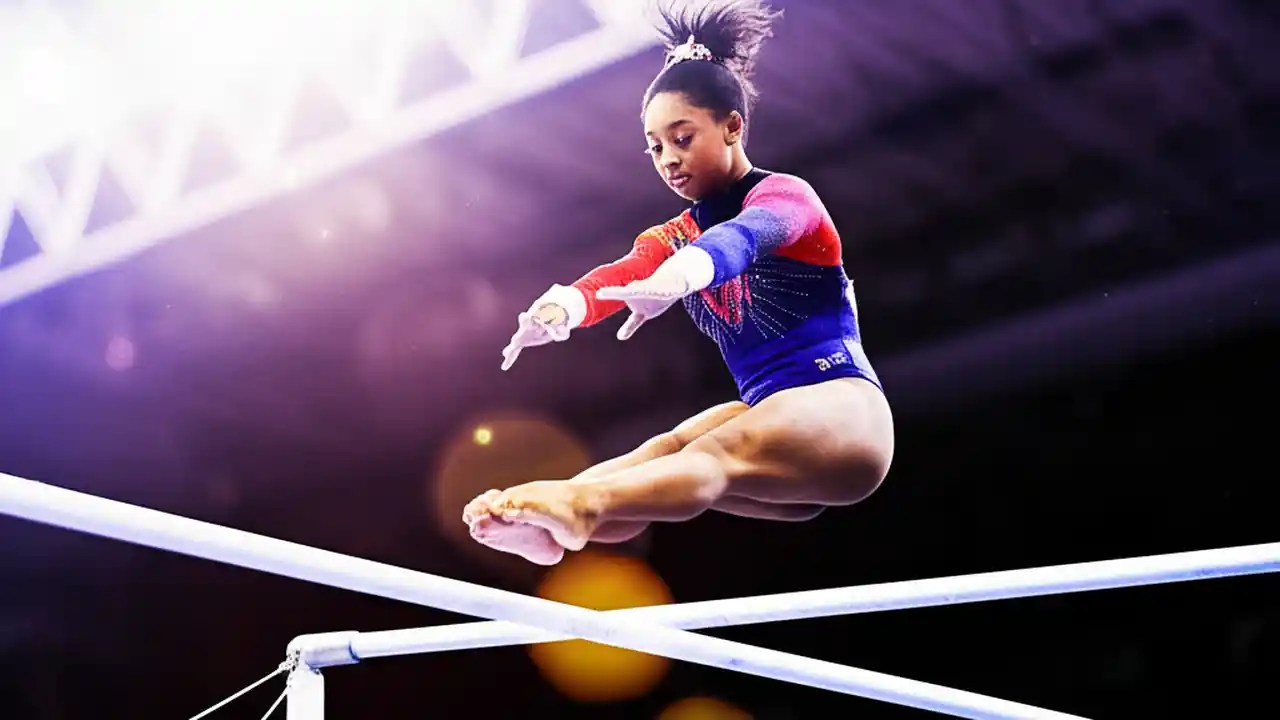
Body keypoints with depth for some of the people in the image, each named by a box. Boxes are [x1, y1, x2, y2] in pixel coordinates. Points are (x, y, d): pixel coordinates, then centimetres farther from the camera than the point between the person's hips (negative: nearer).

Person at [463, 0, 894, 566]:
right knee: (670, 451, -28)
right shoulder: (672, 239, 17)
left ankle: (580, 507, -65)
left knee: (718, 451, -36)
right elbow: (622, 275, -8)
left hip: (841, 407, -6)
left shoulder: (784, 195, -1)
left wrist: (681, 274, -51)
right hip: (768, 411, 6)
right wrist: (562, 305, -33)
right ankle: (547, 526, -56)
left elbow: (743, 237, -27)